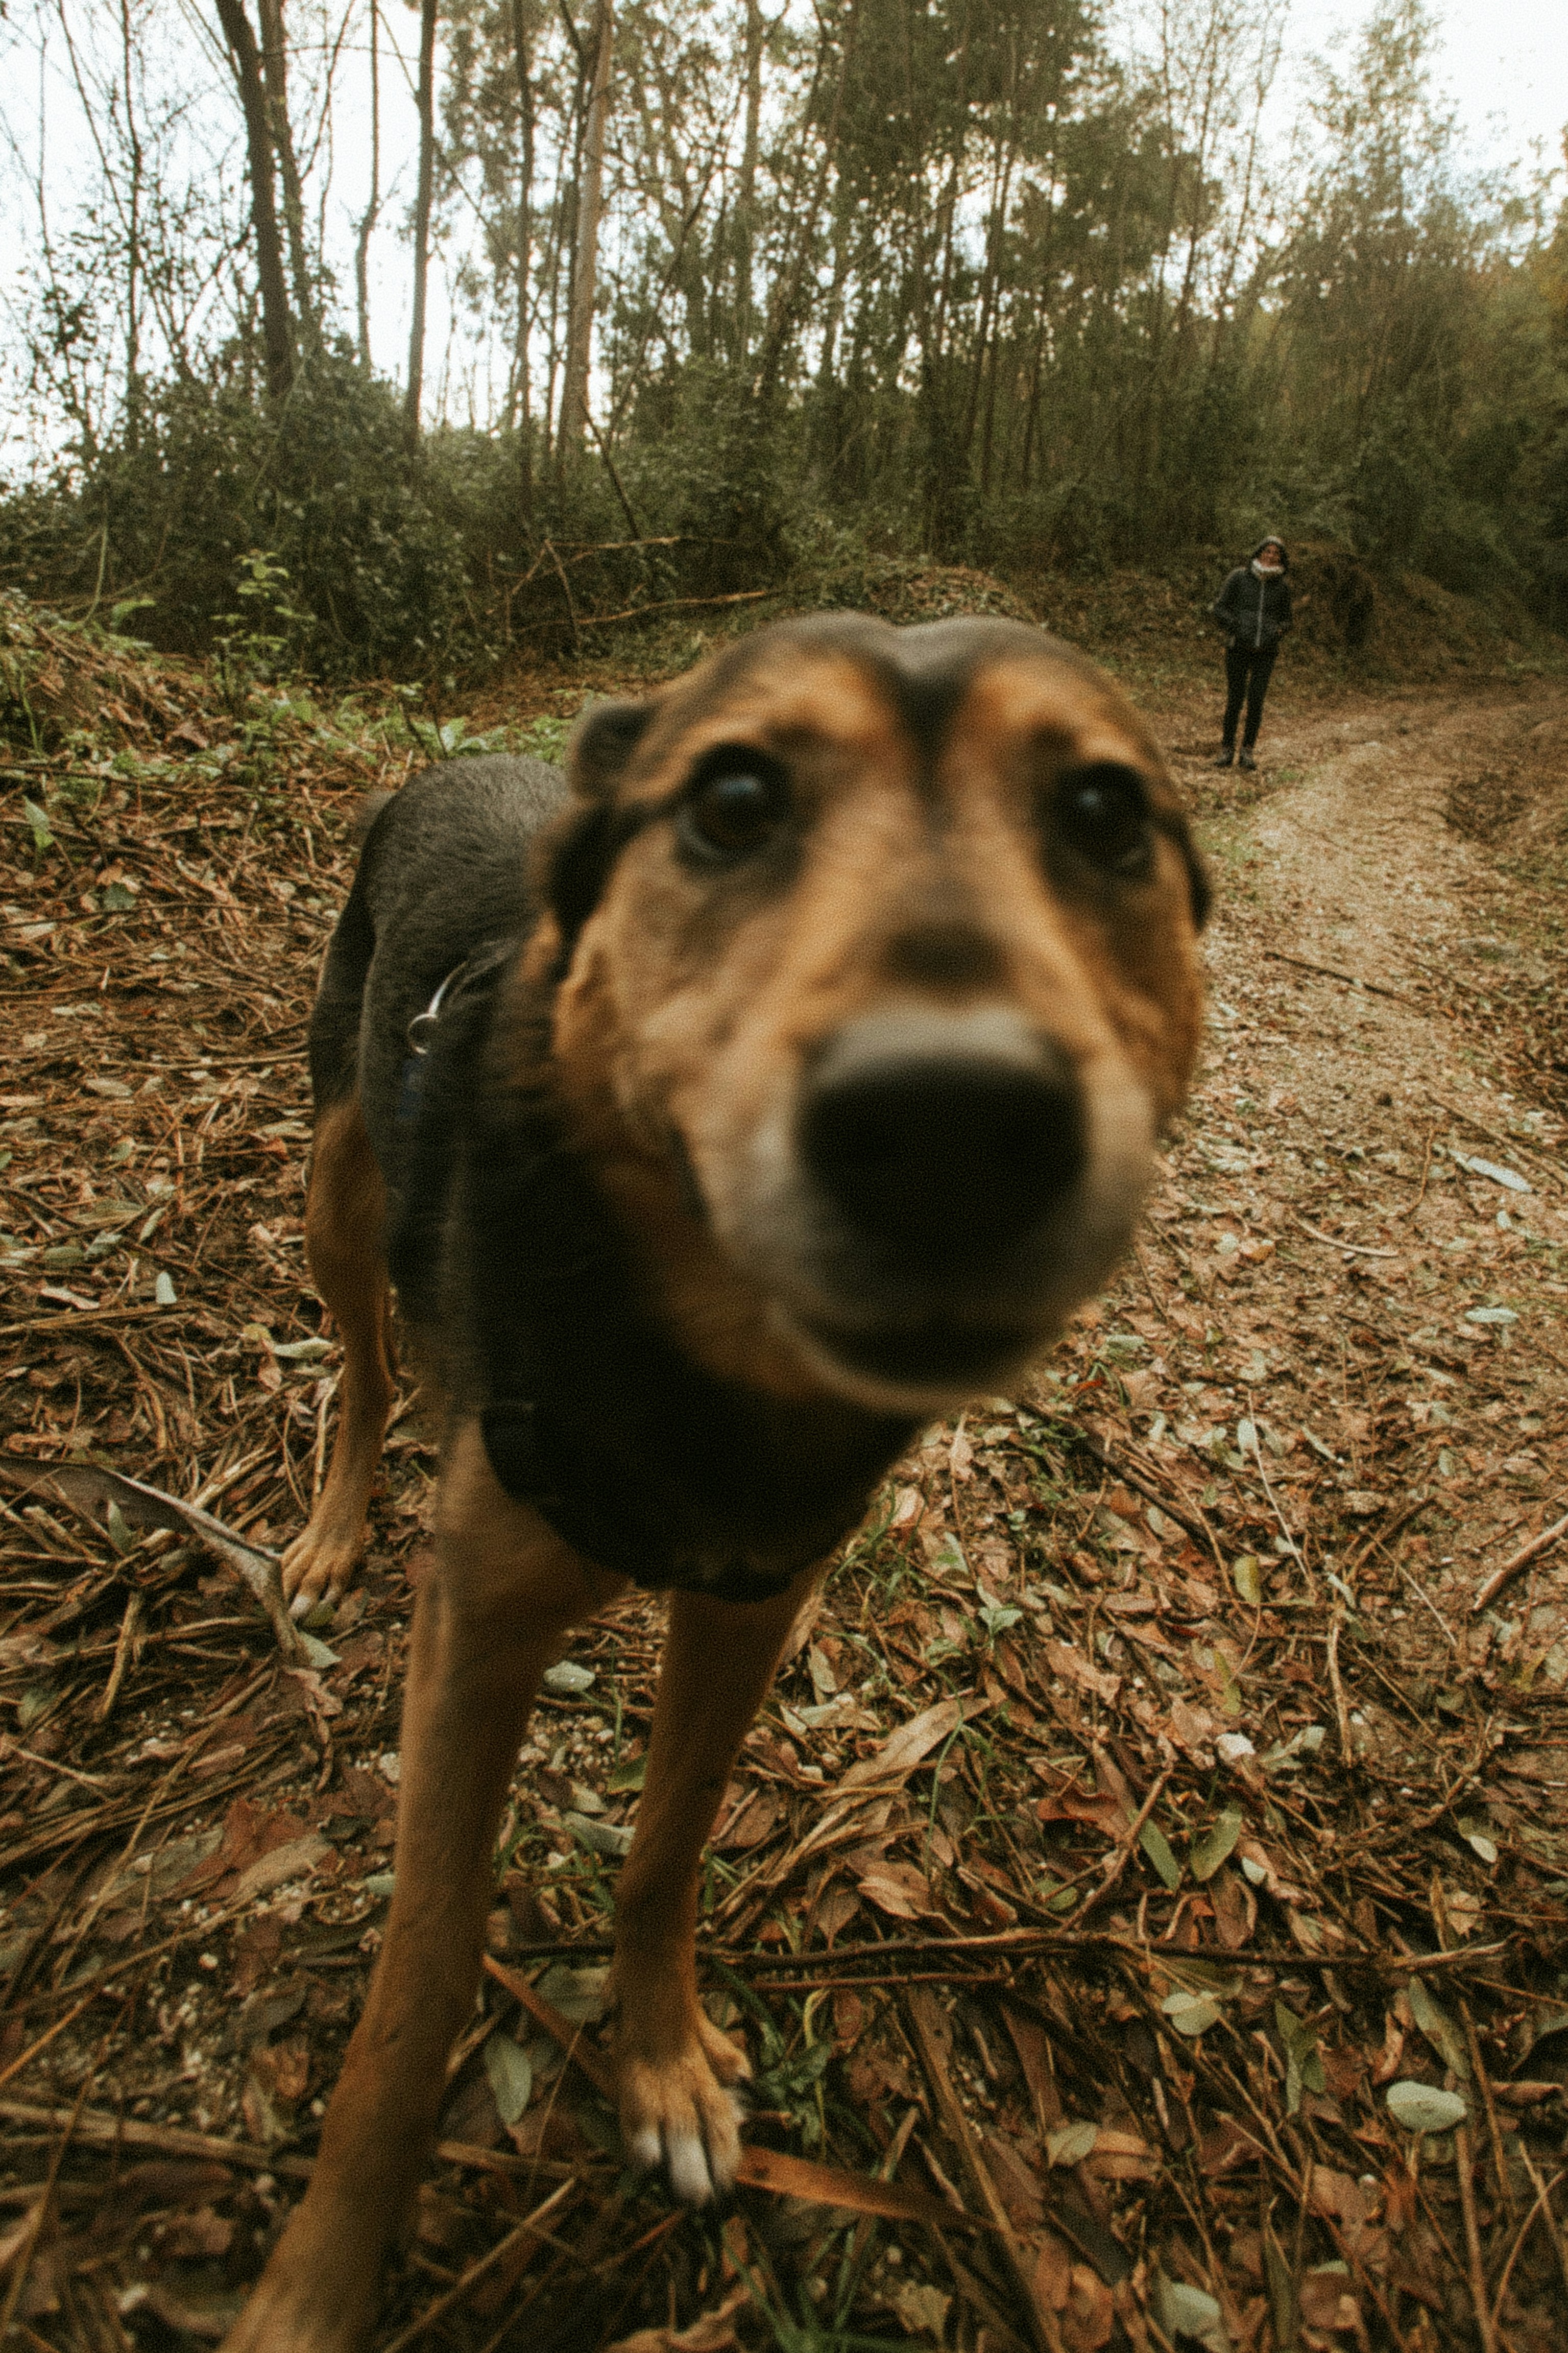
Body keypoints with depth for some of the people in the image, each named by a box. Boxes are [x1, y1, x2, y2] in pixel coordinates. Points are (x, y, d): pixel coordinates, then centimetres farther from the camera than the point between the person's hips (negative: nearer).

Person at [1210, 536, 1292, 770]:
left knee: (1256, 700, -7)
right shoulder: (1240, 577, 2)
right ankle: (1227, 748, 13)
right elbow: (1218, 607, 4)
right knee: (1235, 698, -1)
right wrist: (1235, 627, -10)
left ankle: (1248, 751, 4)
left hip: (1266, 653, 1)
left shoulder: (1282, 586, 8)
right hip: (1239, 649, -1)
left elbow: (1286, 618, 19)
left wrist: (1279, 630, -3)